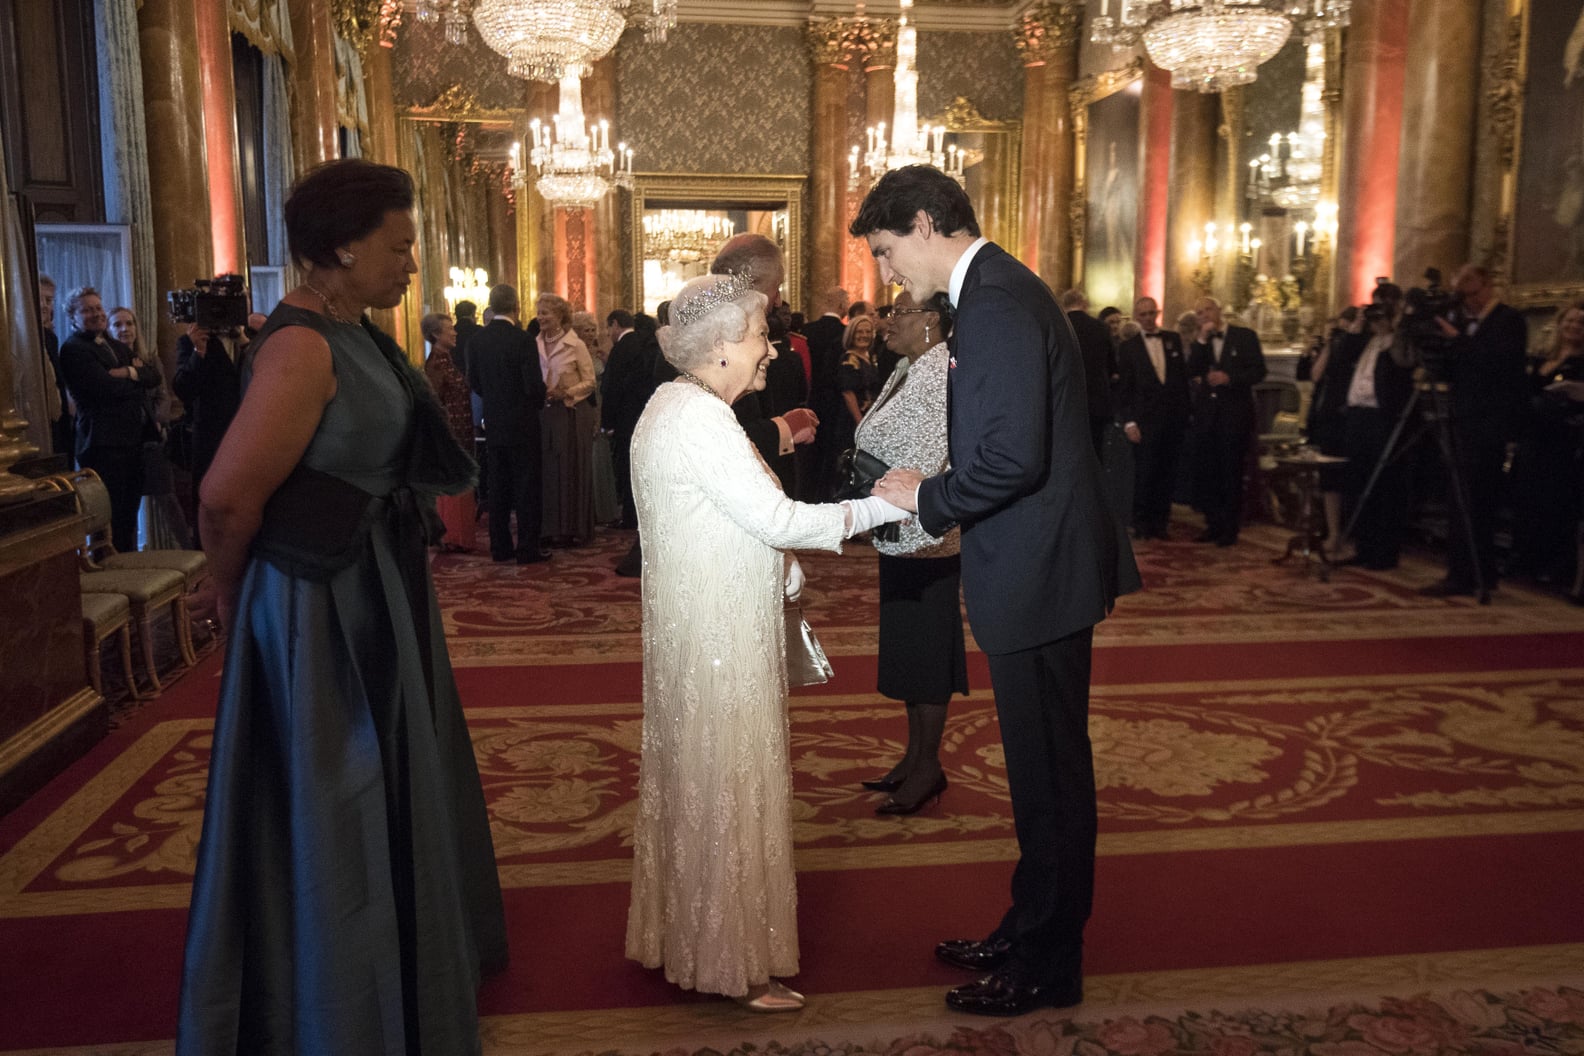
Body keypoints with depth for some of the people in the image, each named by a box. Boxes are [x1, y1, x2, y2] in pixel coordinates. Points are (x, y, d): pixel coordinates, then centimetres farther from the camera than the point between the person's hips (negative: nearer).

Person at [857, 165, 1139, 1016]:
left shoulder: (997, 304, -19)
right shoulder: (997, 291, 13)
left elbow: (1014, 456, -28)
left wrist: (927, 497, -13)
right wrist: (934, 499, 9)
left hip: (1038, 575, -10)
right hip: (1035, 569, 10)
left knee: (1050, 775, 4)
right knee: (1043, 769, 20)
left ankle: (1049, 967, 21)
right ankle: (1028, 932, 36)